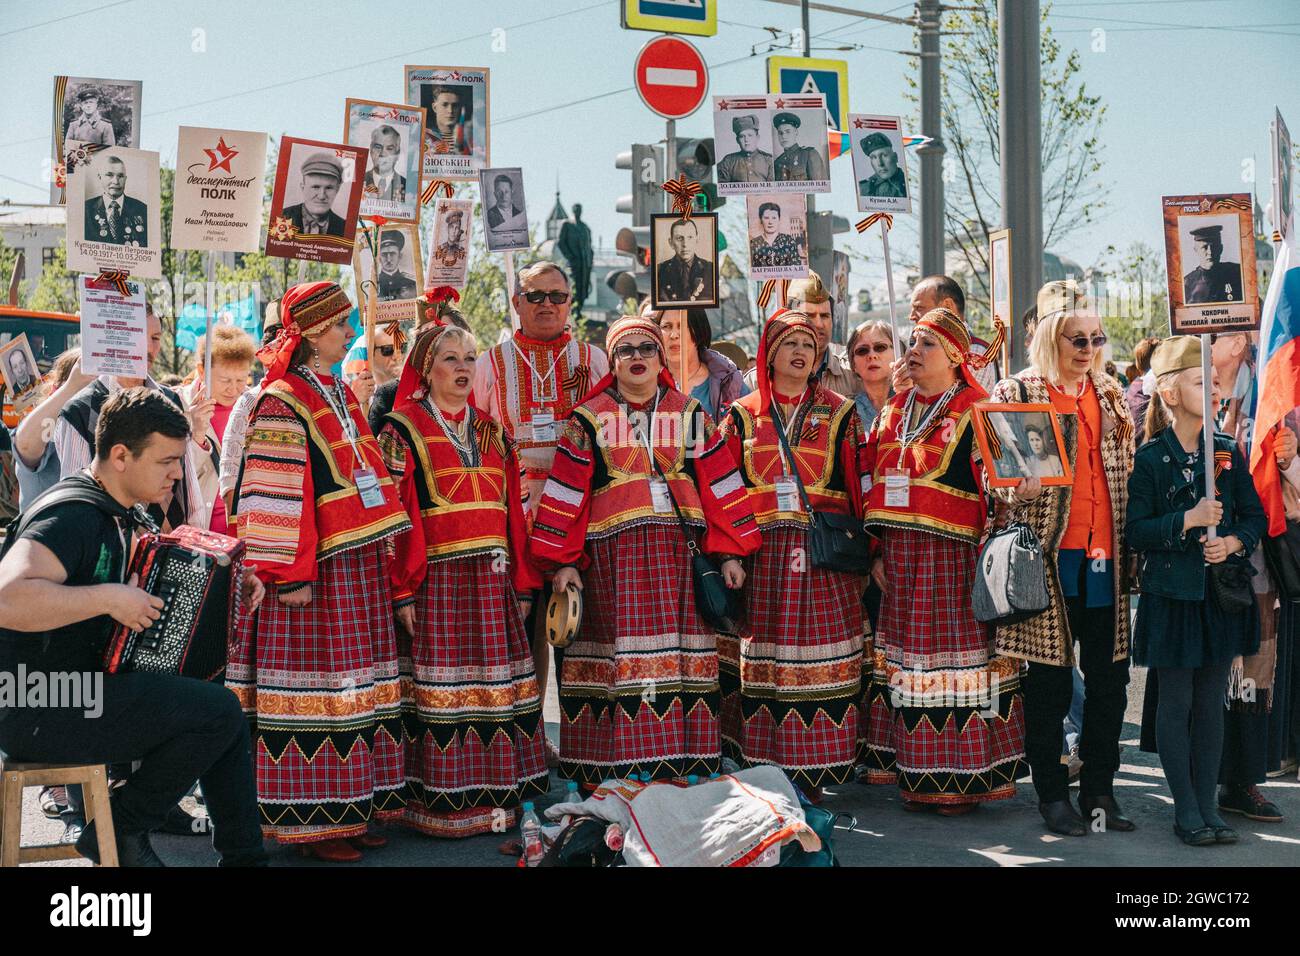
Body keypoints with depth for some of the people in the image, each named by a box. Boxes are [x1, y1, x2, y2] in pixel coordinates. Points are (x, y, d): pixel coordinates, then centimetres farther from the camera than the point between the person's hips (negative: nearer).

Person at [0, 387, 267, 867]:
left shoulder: (121, 513, 11)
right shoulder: (73, 515, -21)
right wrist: (110, 598, -32)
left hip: (89, 684, 10)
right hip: (39, 712, -10)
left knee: (224, 712, 11)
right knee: (218, 710, -17)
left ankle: (243, 854, 16)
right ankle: (119, 831, -1)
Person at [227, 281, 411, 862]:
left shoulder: (342, 396, 16)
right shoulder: (282, 402, -10)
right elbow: (274, 495, -16)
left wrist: (380, 548, 22)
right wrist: (290, 574, -19)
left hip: (359, 564, 9)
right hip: (315, 570, -9)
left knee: (358, 689, 11)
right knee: (316, 688, -4)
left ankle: (353, 808, 19)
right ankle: (311, 822, 4)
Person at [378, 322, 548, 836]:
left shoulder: (491, 432, 16)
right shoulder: (403, 429, 0)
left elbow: (513, 510, 15)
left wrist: (522, 582, 10)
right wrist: (403, 592, -13)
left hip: (494, 581, 5)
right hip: (437, 581, -5)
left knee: (498, 692, 5)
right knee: (443, 698, -4)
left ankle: (497, 795, 15)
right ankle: (444, 805, 5)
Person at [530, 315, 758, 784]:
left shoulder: (690, 415, 13)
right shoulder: (589, 419, 8)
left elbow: (721, 486, 10)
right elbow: (566, 493, 4)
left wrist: (729, 552, 4)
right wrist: (563, 562, -3)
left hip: (678, 549, 2)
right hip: (612, 554, -2)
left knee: (681, 660, 0)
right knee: (619, 657, -5)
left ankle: (681, 766, 8)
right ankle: (615, 774, 1)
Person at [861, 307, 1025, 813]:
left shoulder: (977, 413, -5)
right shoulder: (893, 413, 15)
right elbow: (873, 484, 19)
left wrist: (990, 559, -14)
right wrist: (877, 552, 13)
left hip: (954, 557, -6)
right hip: (900, 558, 6)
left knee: (956, 655, -4)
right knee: (905, 655, 8)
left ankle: (963, 779, 6)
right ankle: (916, 774, 17)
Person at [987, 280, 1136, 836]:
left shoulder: (1110, 394, 14)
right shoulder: (1015, 393, -2)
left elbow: (1126, 472, 19)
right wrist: (1018, 489, -21)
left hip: (1104, 555, 5)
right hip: (1048, 555, -5)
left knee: (1109, 676, 8)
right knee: (1050, 679, 2)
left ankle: (1100, 791, 21)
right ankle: (1052, 794, 15)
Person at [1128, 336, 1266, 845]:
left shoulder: (1228, 450, 5)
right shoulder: (1148, 459, -7)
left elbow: (1255, 515, 9)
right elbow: (1135, 531, -10)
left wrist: (1234, 541, -10)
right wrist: (1188, 520, -19)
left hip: (1221, 596, 4)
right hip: (1171, 596, -4)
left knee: (1212, 702, 9)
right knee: (1176, 703, 3)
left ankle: (1209, 805, 18)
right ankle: (1186, 810, 13)